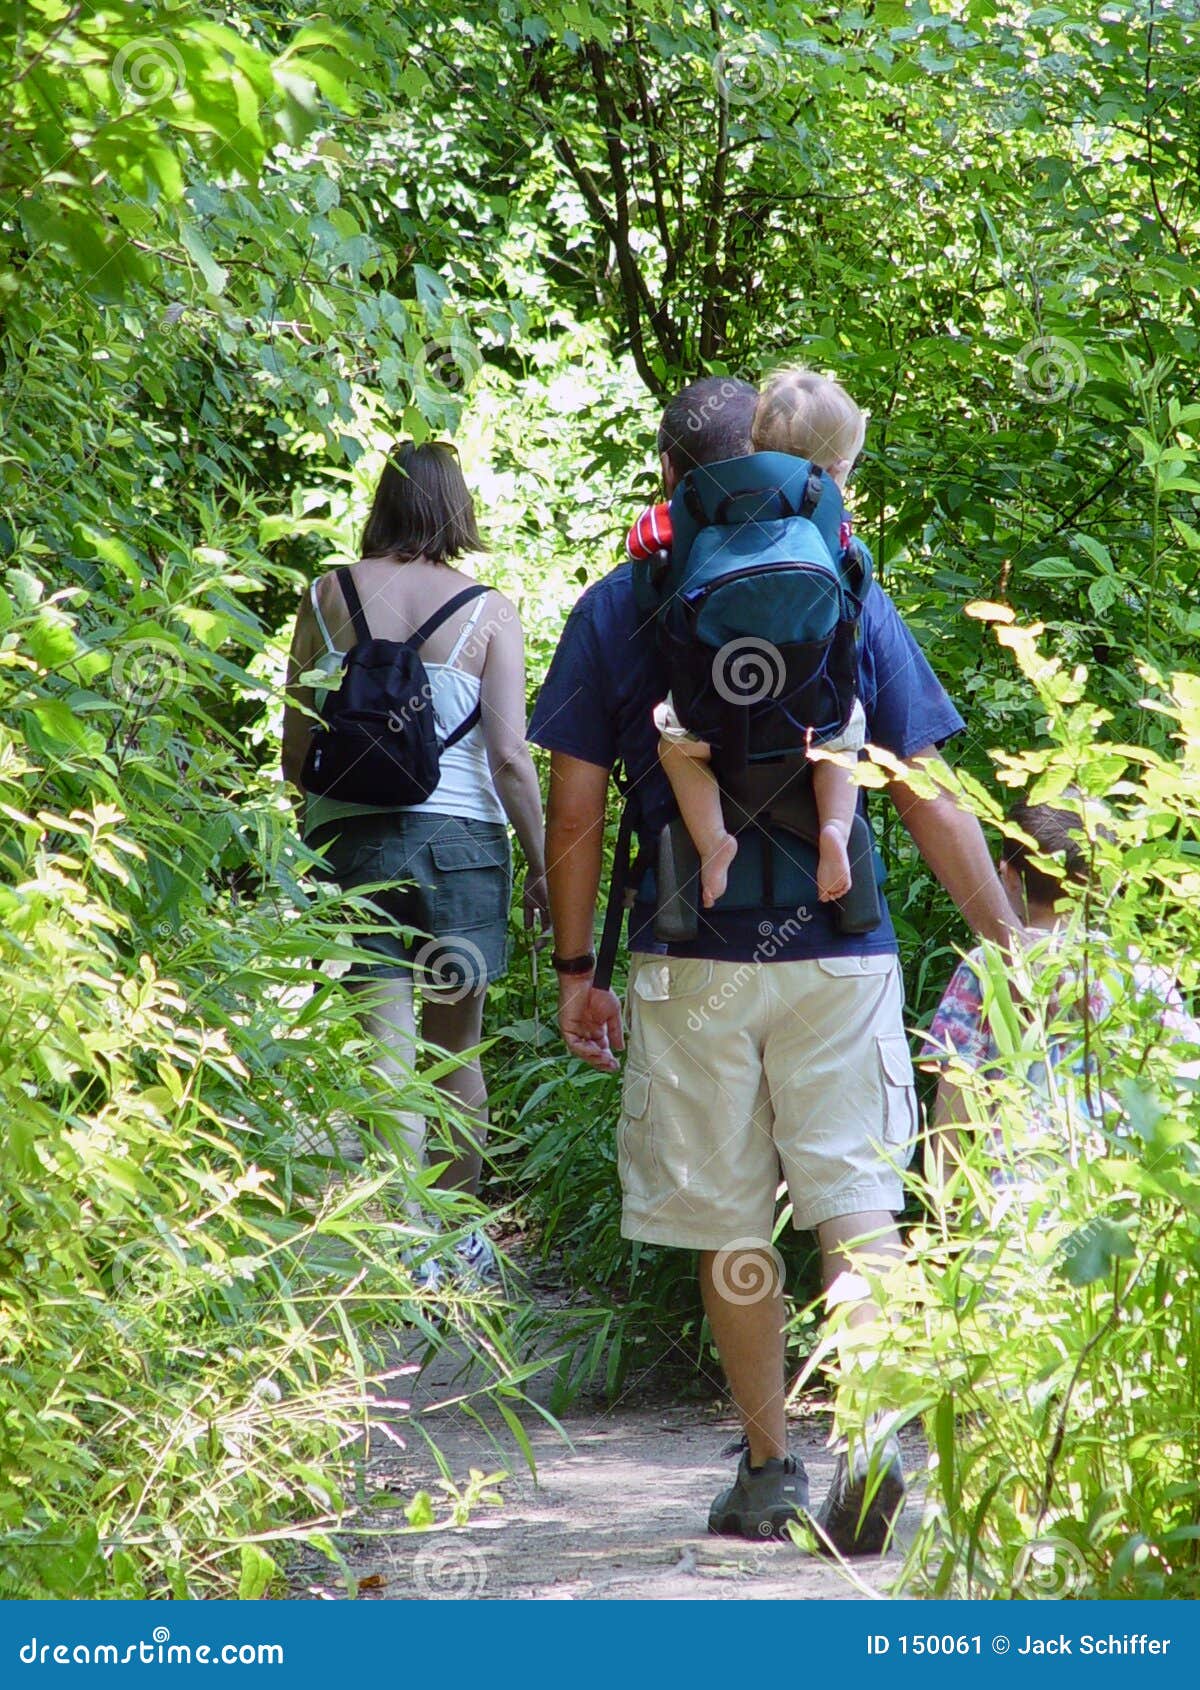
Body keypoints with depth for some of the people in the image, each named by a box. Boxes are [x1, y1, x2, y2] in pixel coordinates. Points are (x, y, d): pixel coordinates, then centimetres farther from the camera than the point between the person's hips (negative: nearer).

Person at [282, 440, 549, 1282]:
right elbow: (510, 755, -6)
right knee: (457, 1048, 14)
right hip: (459, 836, -1)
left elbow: (297, 750, 5)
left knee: (386, 1050, -1)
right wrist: (541, 863, 2)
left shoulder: (328, 598, 2)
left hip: (350, 835, 1)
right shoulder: (487, 611, -2)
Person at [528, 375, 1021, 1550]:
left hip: (693, 966, 0)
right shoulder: (852, 604, 2)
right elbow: (929, 803, 2)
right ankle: (876, 1426, -21)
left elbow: (573, 811, 0)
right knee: (854, 1197, 1)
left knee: (727, 1225, 9)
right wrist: (1009, 946, 9)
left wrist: (573, 968, 8)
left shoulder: (616, 613, 1)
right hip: (838, 955, 0)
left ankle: (771, 1470, 14)